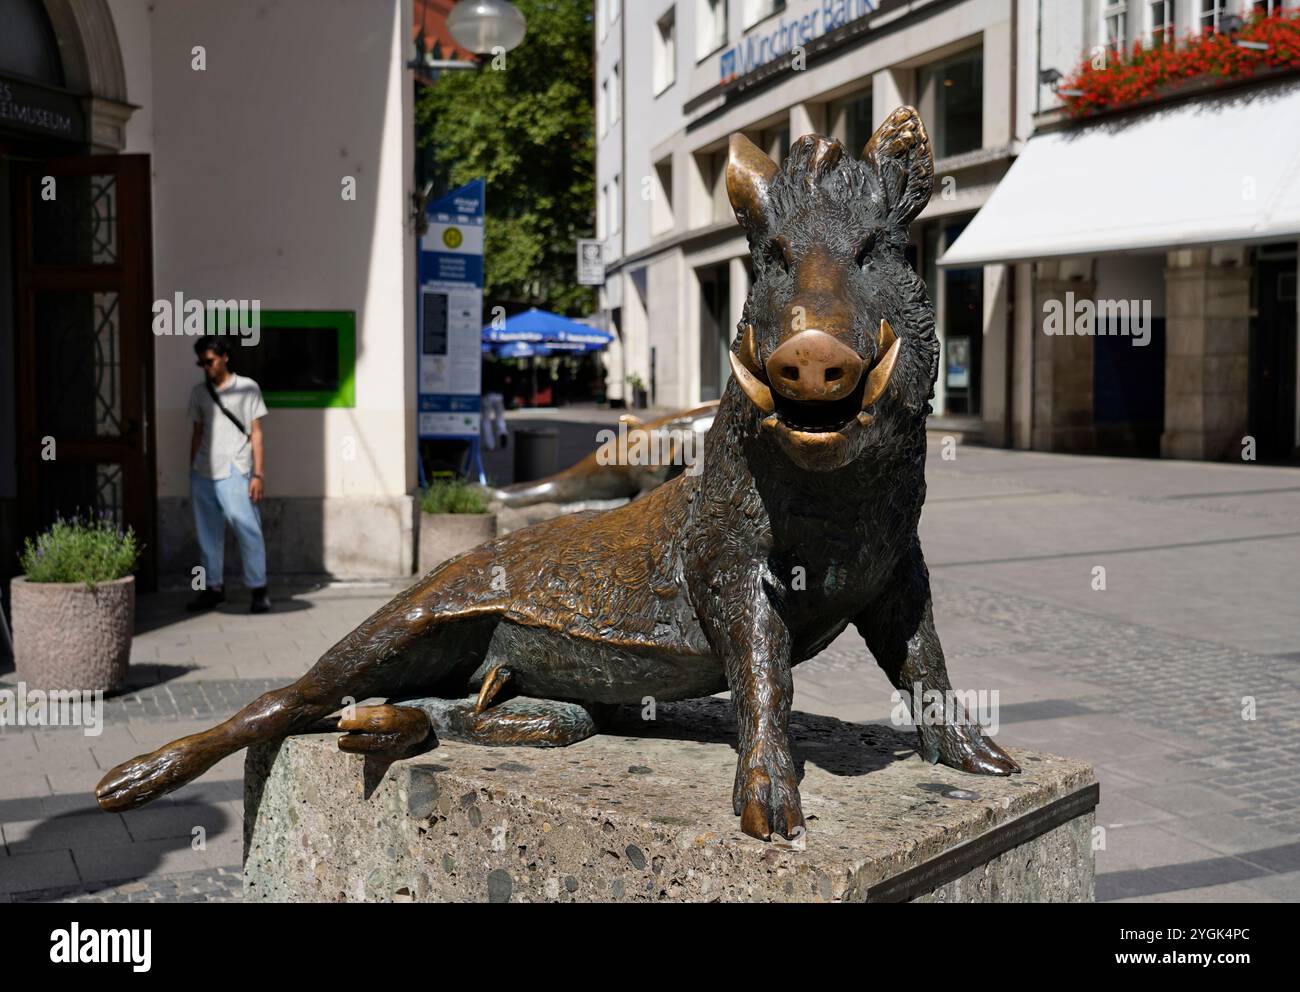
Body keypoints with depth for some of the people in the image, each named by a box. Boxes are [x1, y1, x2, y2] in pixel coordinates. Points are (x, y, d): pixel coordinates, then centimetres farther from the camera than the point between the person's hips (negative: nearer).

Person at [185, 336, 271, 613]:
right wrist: (192, 473, 15)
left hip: (234, 472, -4)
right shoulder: (198, 392, 15)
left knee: (247, 530, -8)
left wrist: (257, 474, -5)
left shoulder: (247, 388, 3)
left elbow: (256, 433, 1)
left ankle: (259, 591, -4)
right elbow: (197, 433, 19)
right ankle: (214, 588, 14)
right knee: (208, 533, 6)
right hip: (203, 473, 5)